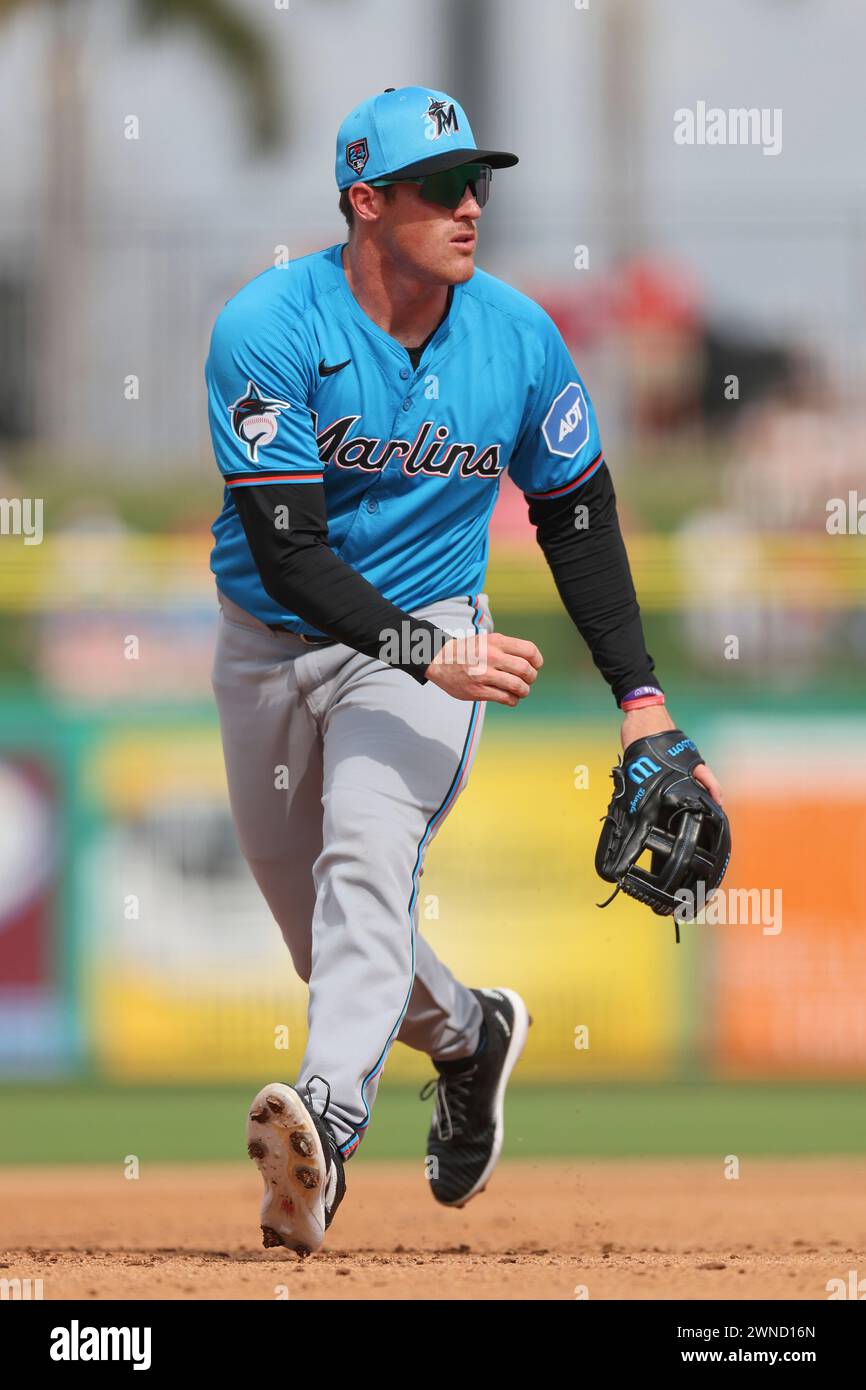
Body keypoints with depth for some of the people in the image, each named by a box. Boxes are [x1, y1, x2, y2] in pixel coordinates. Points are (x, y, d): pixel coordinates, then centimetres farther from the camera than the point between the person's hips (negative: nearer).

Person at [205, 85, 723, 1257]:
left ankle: (331, 1119, -43)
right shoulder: (270, 330, -20)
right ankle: (467, 1037, 41)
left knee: (367, 861, -27)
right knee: (325, 935, 12)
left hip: (429, 631, -1)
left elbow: (578, 511, 6)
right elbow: (286, 546, -25)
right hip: (272, 645, 1)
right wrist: (428, 655, -36)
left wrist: (638, 694, 1)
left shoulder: (516, 337, -8)